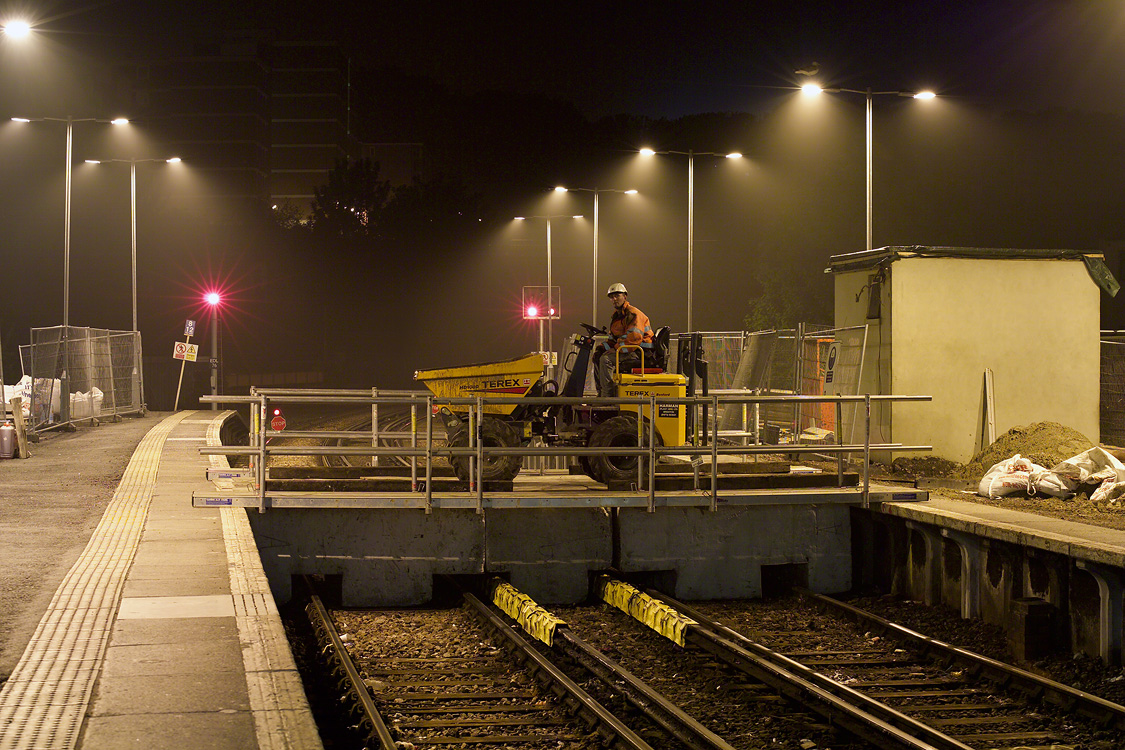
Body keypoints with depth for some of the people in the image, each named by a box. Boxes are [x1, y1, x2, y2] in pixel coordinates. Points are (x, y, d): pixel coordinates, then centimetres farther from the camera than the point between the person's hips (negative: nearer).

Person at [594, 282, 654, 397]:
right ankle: (601, 392, 6)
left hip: (640, 353, -10)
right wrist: (602, 348, 3)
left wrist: (616, 349, -23)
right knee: (597, 356, 11)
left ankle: (607, 395, -24)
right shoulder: (617, 315, 19)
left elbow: (635, 337, -25)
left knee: (606, 358, -25)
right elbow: (613, 339, 22)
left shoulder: (633, 314, -13)